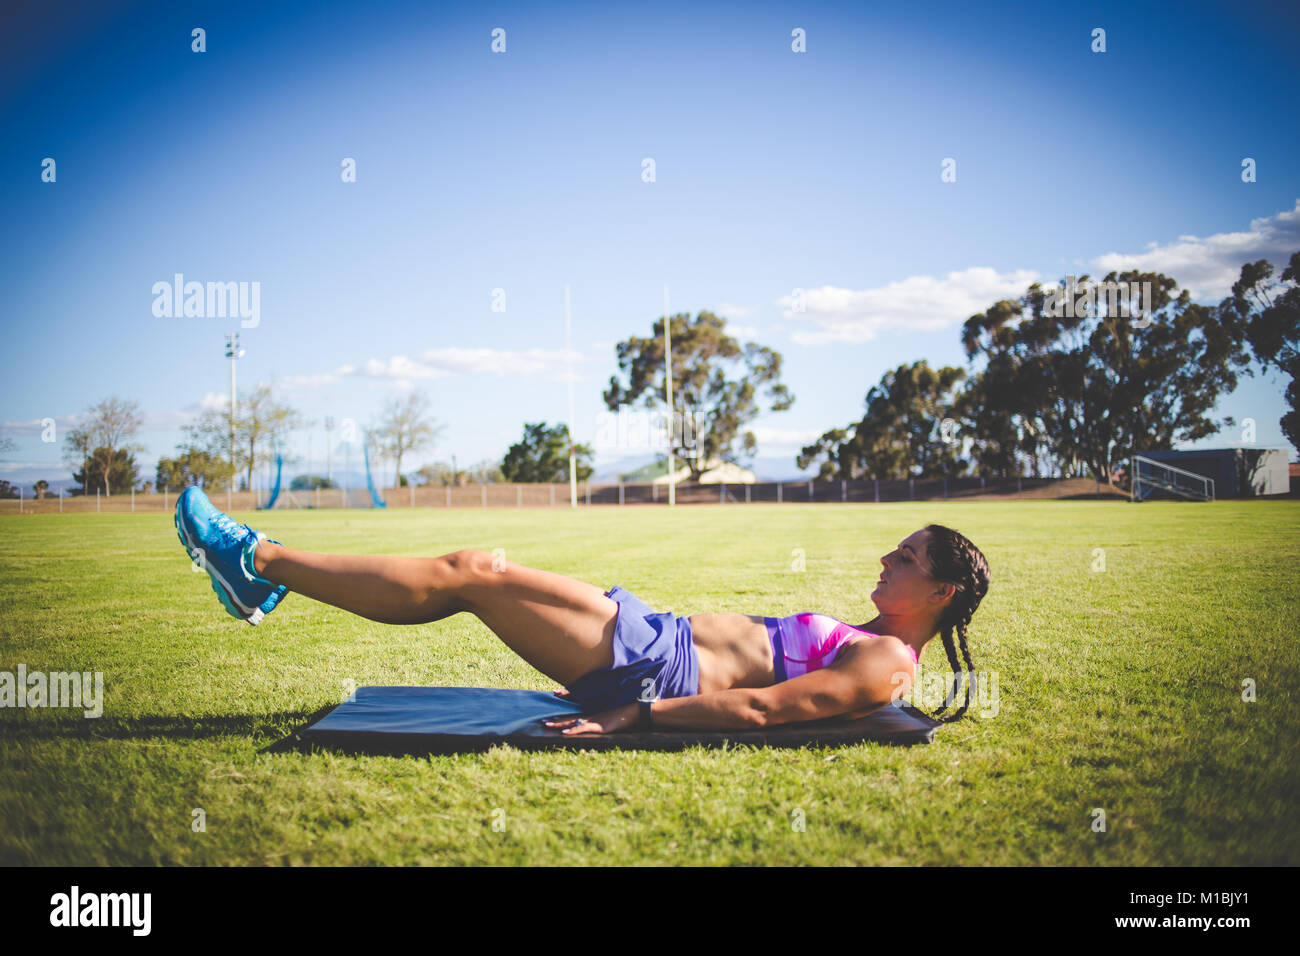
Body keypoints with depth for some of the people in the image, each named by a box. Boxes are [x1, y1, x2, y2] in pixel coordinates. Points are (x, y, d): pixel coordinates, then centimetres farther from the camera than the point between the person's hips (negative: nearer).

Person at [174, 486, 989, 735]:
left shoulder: (887, 665, -9)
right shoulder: (862, 641, 20)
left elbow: (758, 710, -20)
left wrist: (633, 716, -23)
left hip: (658, 667, -9)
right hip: (663, 637, 9)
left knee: (471, 574, -10)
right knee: (473, 573, 3)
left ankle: (261, 562, -2)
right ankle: (267, 571, 8)